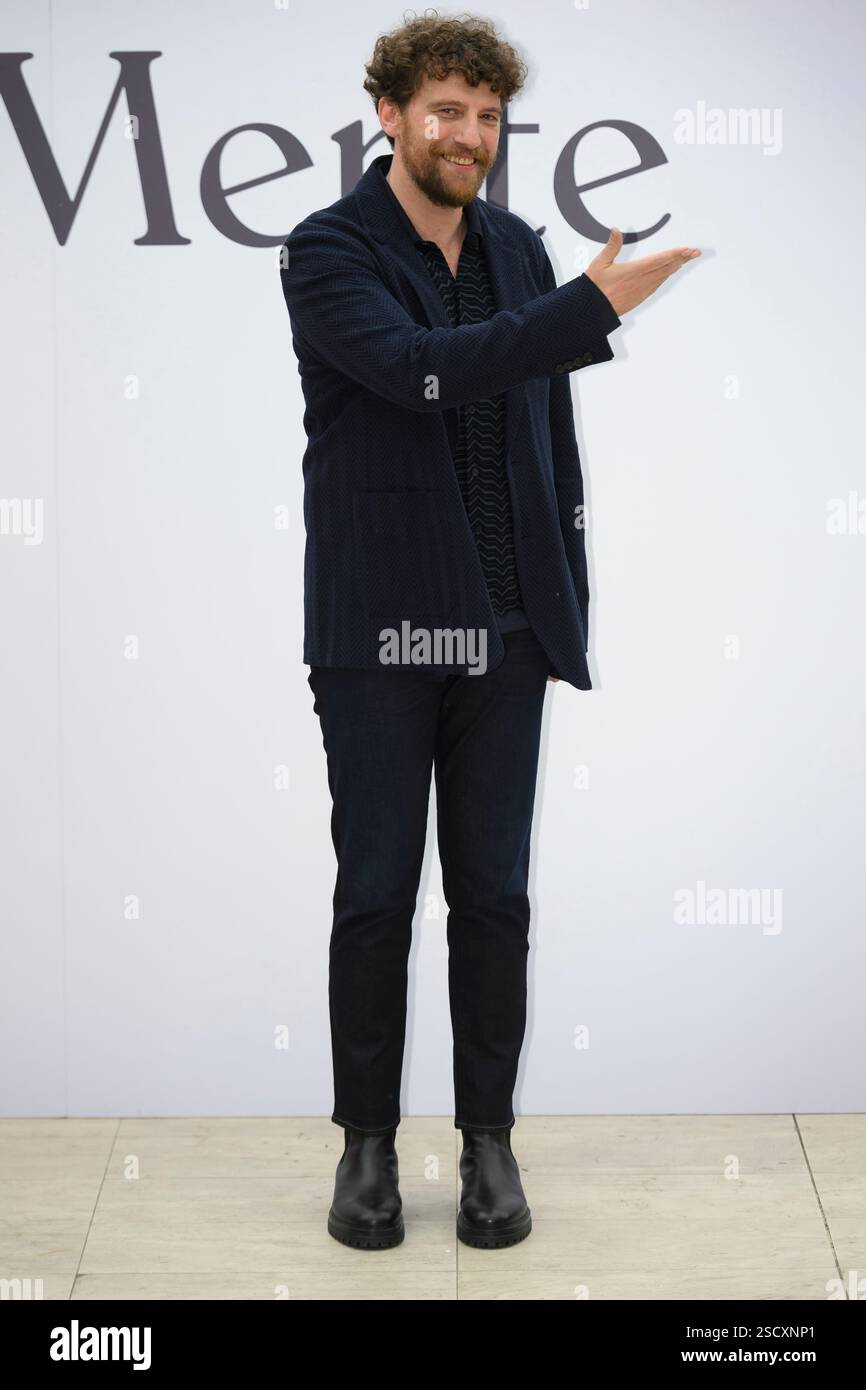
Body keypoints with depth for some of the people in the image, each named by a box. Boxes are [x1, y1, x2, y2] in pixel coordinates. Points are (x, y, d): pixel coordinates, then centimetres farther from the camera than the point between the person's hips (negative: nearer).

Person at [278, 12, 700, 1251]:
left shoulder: (518, 251, 10)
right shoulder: (328, 251, -5)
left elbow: (553, 436, 14)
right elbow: (418, 369, -23)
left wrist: (569, 605, 10)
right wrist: (591, 308, -28)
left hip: (505, 632, 4)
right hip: (377, 632, -3)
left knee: (494, 897, 7)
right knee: (375, 895, 4)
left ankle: (489, 1139, 21)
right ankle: (369, 1142, 20)